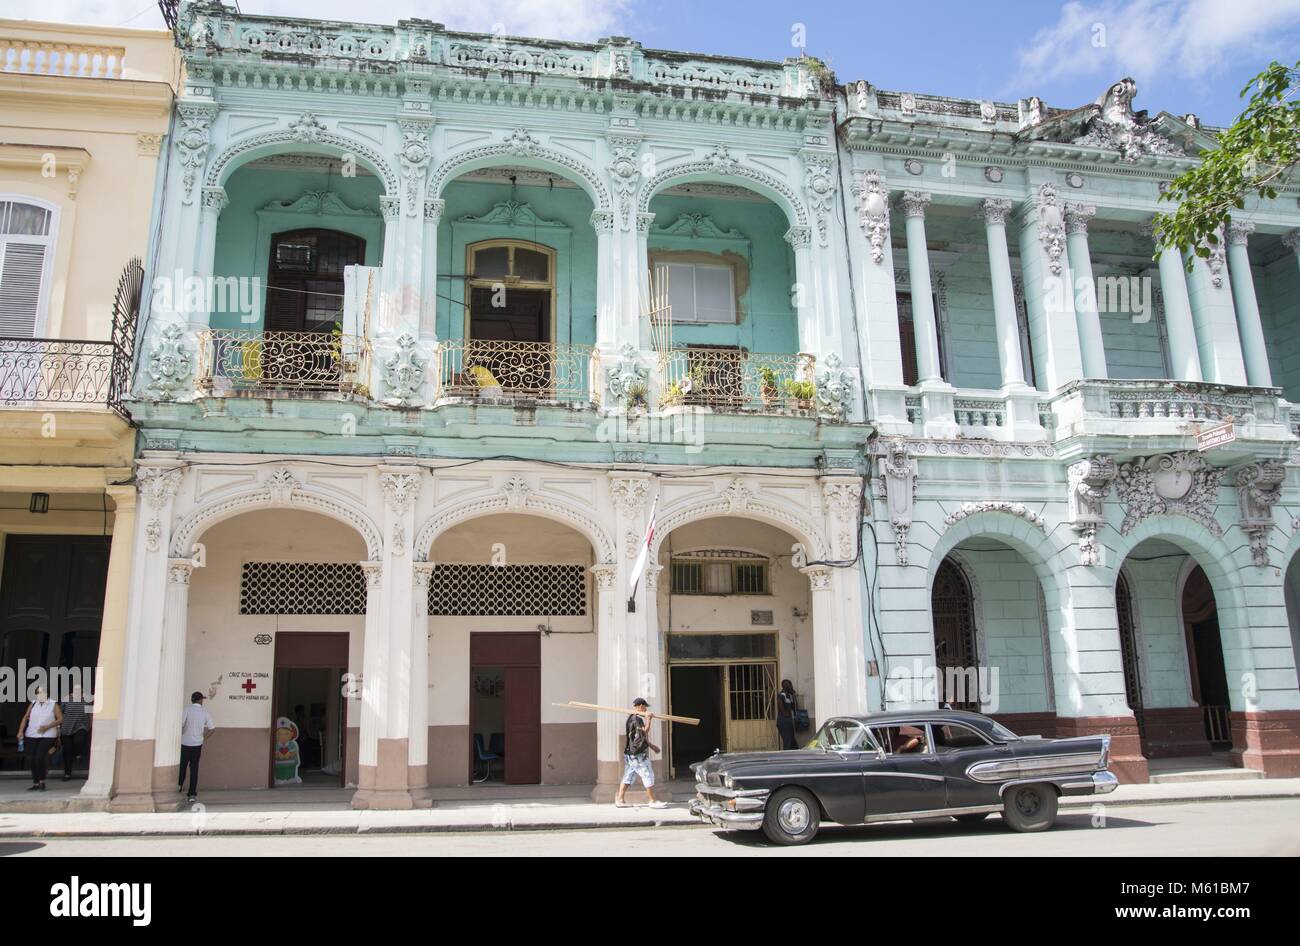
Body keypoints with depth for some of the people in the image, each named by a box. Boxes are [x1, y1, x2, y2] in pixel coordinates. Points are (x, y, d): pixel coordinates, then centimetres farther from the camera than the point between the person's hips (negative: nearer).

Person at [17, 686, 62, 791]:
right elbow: (25, 718, 10)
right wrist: (21, 731, -3)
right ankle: (35, 784, 16)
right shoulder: (33, 704, 11)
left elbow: (60, 719, -2)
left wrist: (47, 727, -14)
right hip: (31, 735, 4)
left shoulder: (53, 705, 1)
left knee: (40, 758, -16)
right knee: (31, 759, 3)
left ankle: (42, 782, 1)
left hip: (47, 736, -4)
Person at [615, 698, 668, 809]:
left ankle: (620, 800, 10)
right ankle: (653, 801, 3)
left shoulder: (632, 718, 17)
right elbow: (645, 731, -27)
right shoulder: (636, 719, -16)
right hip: (638, 754, -10)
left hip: (630, 753, 10)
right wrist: (648, 718, -20)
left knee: (628, 776, 10)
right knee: (648, 776, -3)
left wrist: (650, 745, 24)